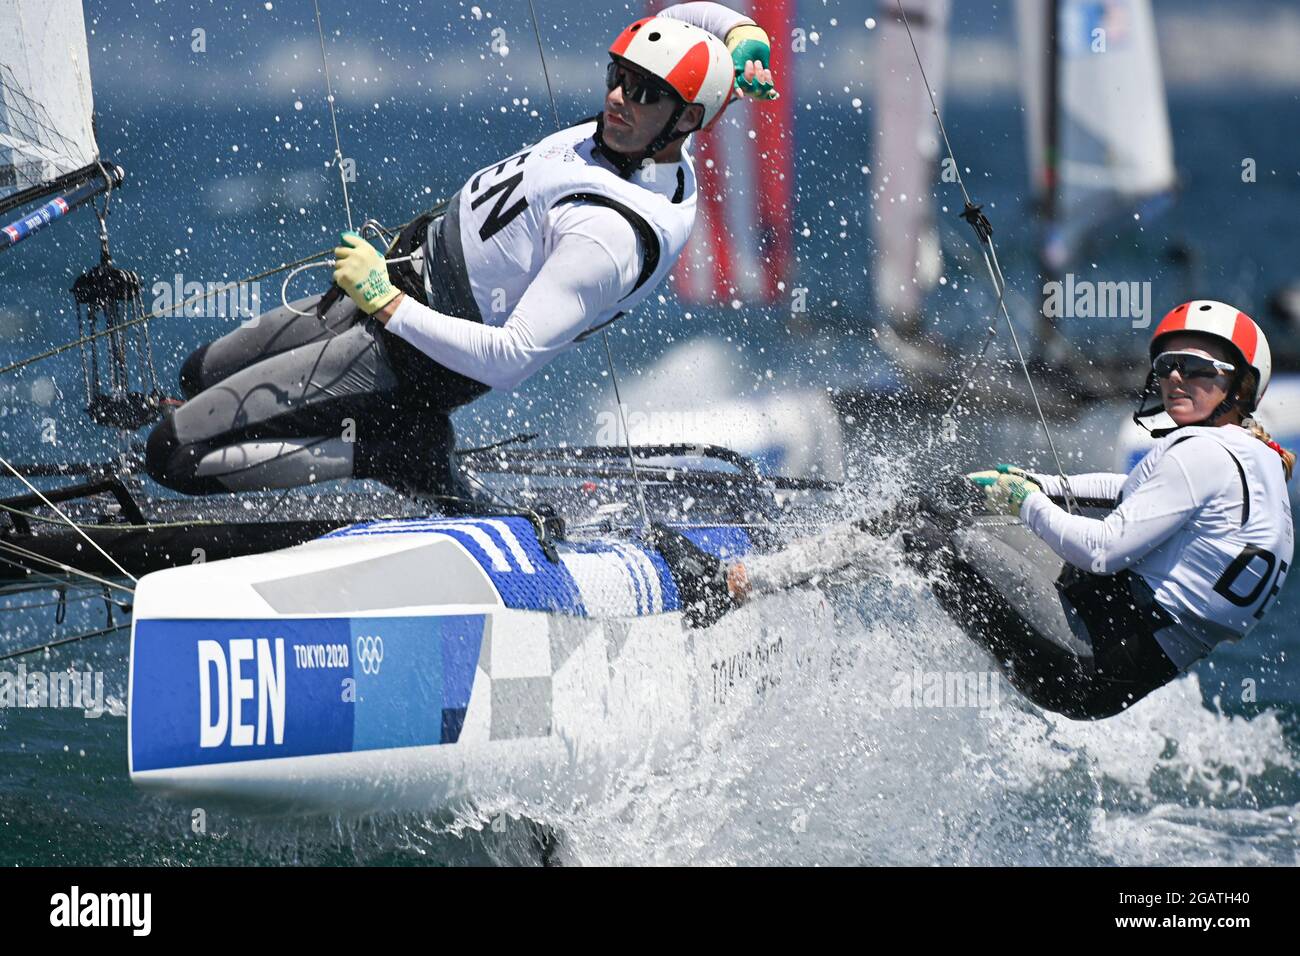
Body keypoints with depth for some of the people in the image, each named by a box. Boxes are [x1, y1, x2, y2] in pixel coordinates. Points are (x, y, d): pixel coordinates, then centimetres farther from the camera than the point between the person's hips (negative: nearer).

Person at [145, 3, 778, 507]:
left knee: (175, 452, -13)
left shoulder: (612, 234, -31)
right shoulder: (645, 137, -4)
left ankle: (393, 450, -7)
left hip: (407, 352, -10)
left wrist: (386, 303, -28)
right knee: (202, 375, 25)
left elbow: (511, 359, -34)